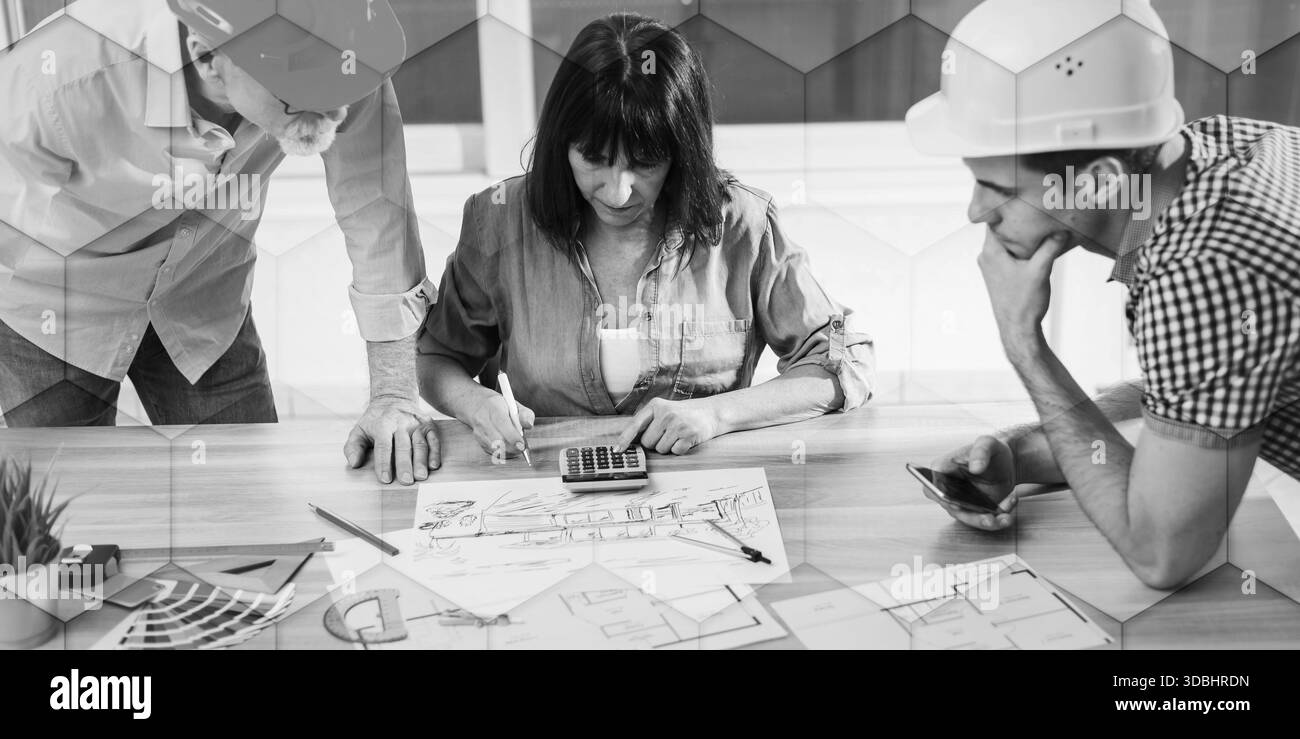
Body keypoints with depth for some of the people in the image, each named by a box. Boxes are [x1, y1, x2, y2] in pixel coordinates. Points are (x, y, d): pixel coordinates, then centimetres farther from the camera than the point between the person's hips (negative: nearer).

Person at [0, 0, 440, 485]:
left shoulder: (345, 47, -30)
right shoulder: (58, 81, -38)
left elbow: (376, 208, -21)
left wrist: (394, 396, -20)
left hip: (201, 297, 3)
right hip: (52, 306, -2)